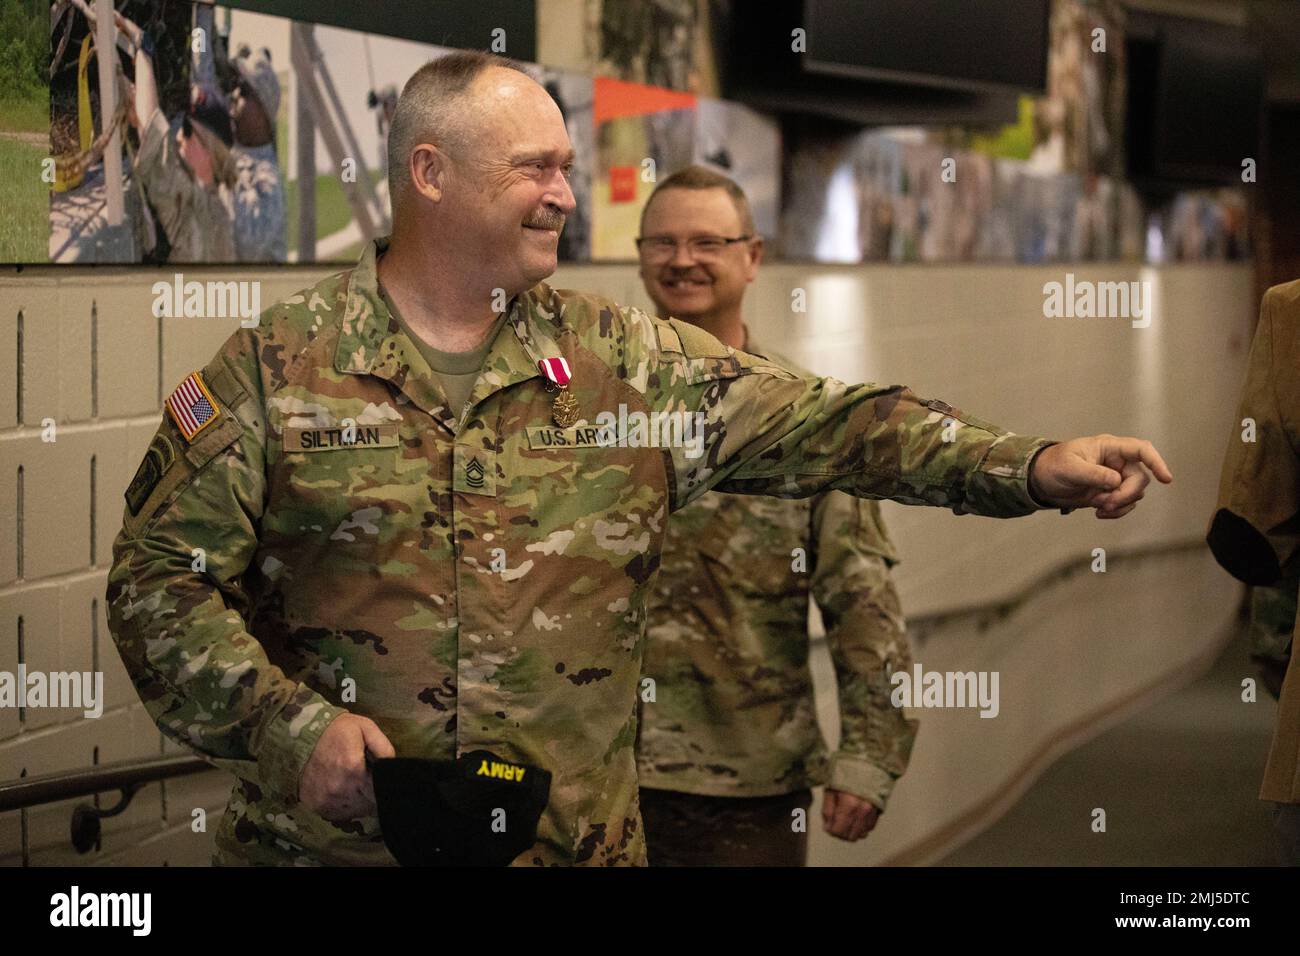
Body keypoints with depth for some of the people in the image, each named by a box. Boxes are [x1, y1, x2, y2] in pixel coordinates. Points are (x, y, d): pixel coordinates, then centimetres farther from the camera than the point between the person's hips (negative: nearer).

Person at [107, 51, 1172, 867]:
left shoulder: (625, 362, 6)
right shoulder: (275, 365, -2)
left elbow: (820, 423, 1)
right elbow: (161, 579, -3)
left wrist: (1030, 465, -10)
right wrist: (290, 725, -16)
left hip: (578, 838, 3)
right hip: (326, 839, -2)